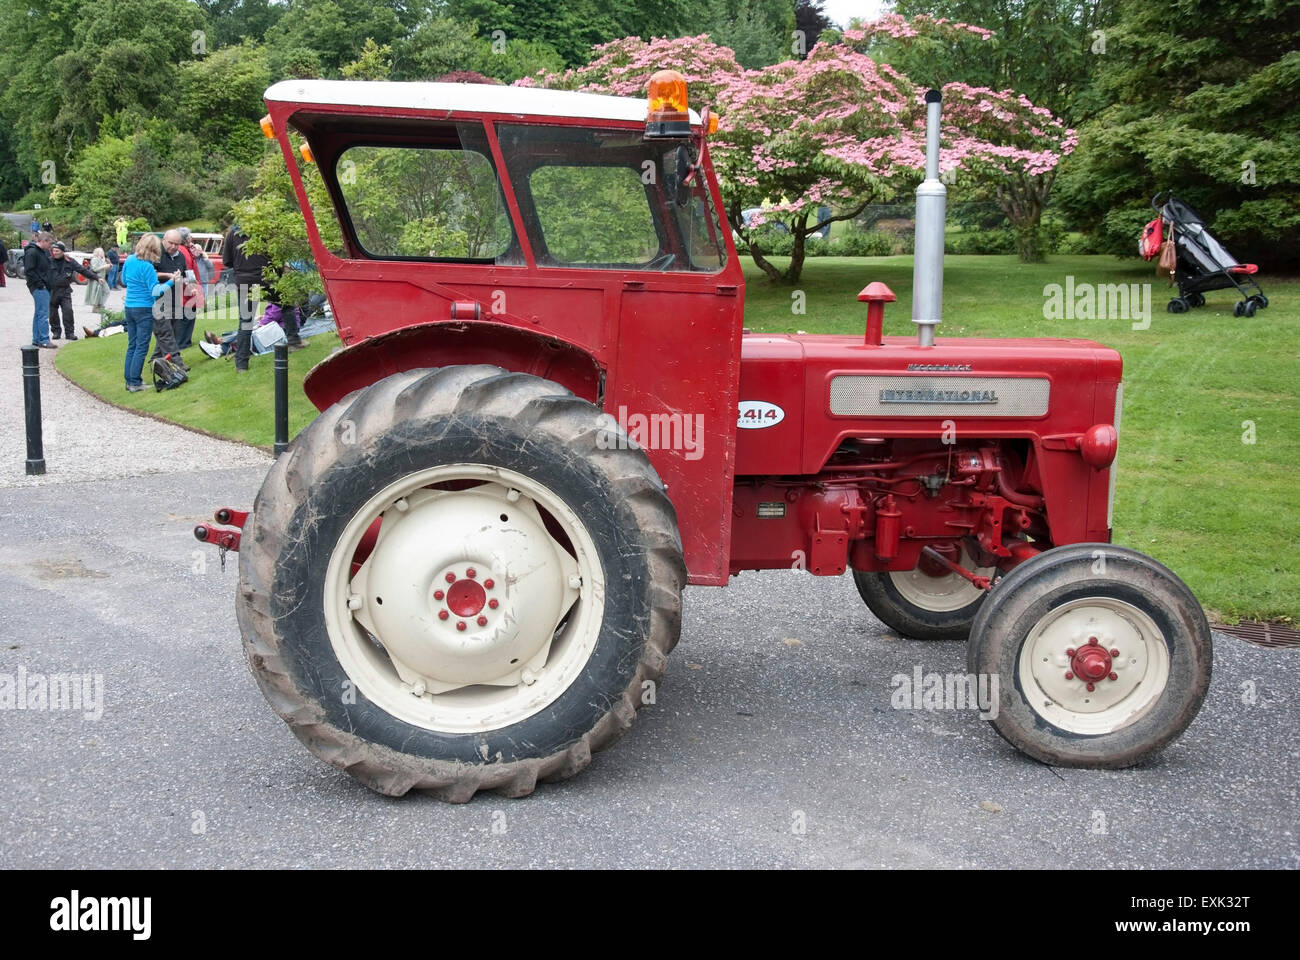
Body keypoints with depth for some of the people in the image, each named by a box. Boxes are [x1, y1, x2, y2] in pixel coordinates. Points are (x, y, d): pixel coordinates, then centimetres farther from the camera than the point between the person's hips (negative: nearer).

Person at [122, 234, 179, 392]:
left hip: (129, 307, 7)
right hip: (144, 309, -7)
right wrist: (170, 282, -19)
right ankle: (135, 383, -1)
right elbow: (155, 291, -19)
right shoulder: (147, 266, -18)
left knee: (132, 345, 14)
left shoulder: (129, 260, 5)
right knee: (142, 347, -2)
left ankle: (129, 379, 17)